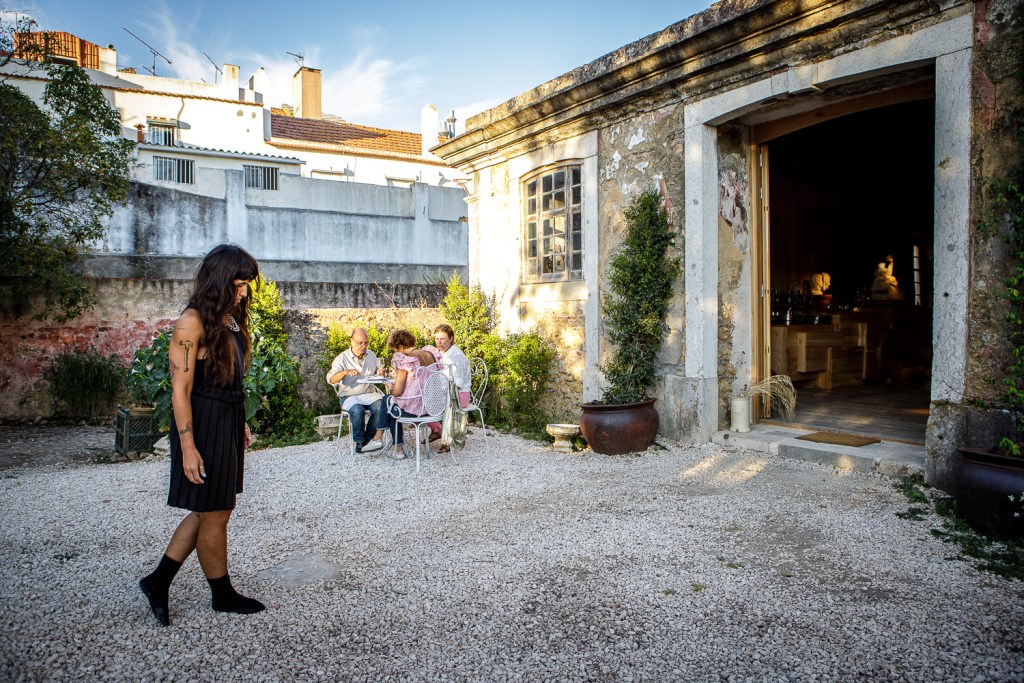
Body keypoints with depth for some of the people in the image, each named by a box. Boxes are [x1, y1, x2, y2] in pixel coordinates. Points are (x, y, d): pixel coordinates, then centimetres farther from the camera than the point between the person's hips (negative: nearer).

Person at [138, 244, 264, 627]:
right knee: (215, 513, 7)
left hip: (228, 422, 9)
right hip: (203, 426, -9)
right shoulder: (192, 322, -16)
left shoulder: (231, 319, 9)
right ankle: (222, 594, 24)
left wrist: (240, 424, 18)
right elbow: (180, 390, -18)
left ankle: (159, 580, 29)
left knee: (210, 509, 17)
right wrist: (188, 447, -21)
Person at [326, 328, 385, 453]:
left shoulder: (371, 355, 10)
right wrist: (345, 372, -36)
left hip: (369, 394, 3)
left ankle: (368, 439, -13)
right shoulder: (343, 358, -4)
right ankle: (359, 442, -16)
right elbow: (331, 379, -17)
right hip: (349, 396, -3)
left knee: (381, 406, -27)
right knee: (357, 410, -35)